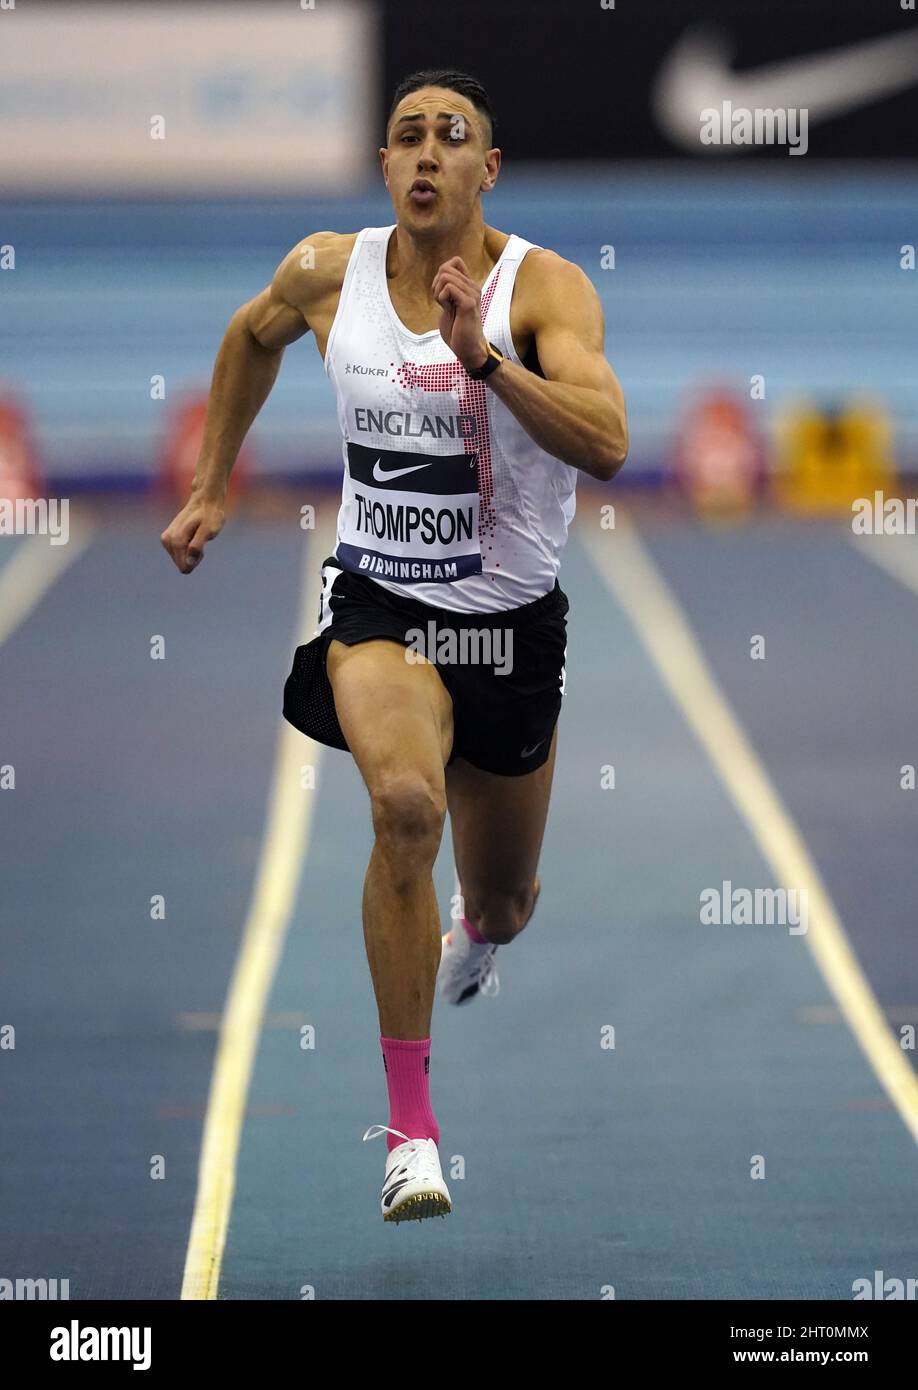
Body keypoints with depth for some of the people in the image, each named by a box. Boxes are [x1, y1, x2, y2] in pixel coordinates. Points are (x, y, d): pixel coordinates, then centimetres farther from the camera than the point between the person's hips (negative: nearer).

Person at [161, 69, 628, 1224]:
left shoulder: (543, 287, -14)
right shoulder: (329, 273, -5)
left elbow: (606, 446, -29)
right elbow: (252, 337, 19)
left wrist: (481, 355, -37)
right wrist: (211, 490, 21)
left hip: (512, 619, 1)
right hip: (377, 601, -1)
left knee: (504, 900, 18)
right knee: (406, 804, -32)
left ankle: (476, 939, 62)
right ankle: (410, 1128, -26)